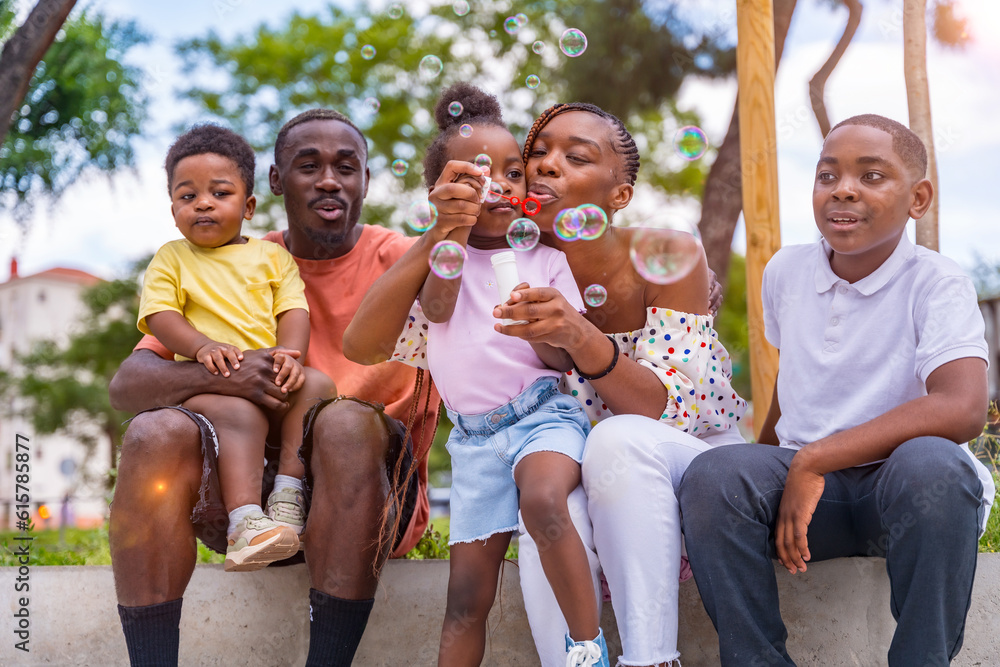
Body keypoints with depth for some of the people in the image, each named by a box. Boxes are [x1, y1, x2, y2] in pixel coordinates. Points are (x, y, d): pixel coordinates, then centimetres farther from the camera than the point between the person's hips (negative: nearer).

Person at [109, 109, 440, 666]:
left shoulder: (402, 259, 3)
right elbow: (127, 385, -1)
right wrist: (218, 374, -23)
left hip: (374, 495, -2)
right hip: (254, 488, 3)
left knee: (348, 422, -33)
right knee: (154, 435, -23)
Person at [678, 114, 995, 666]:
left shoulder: (937, 284, -9)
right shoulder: (786, 271, 7)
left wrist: (813, 460, -27)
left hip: (898, 486, -3)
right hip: (801, 480, 3)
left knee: (930, 465, -38)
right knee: (712, 476, -28)